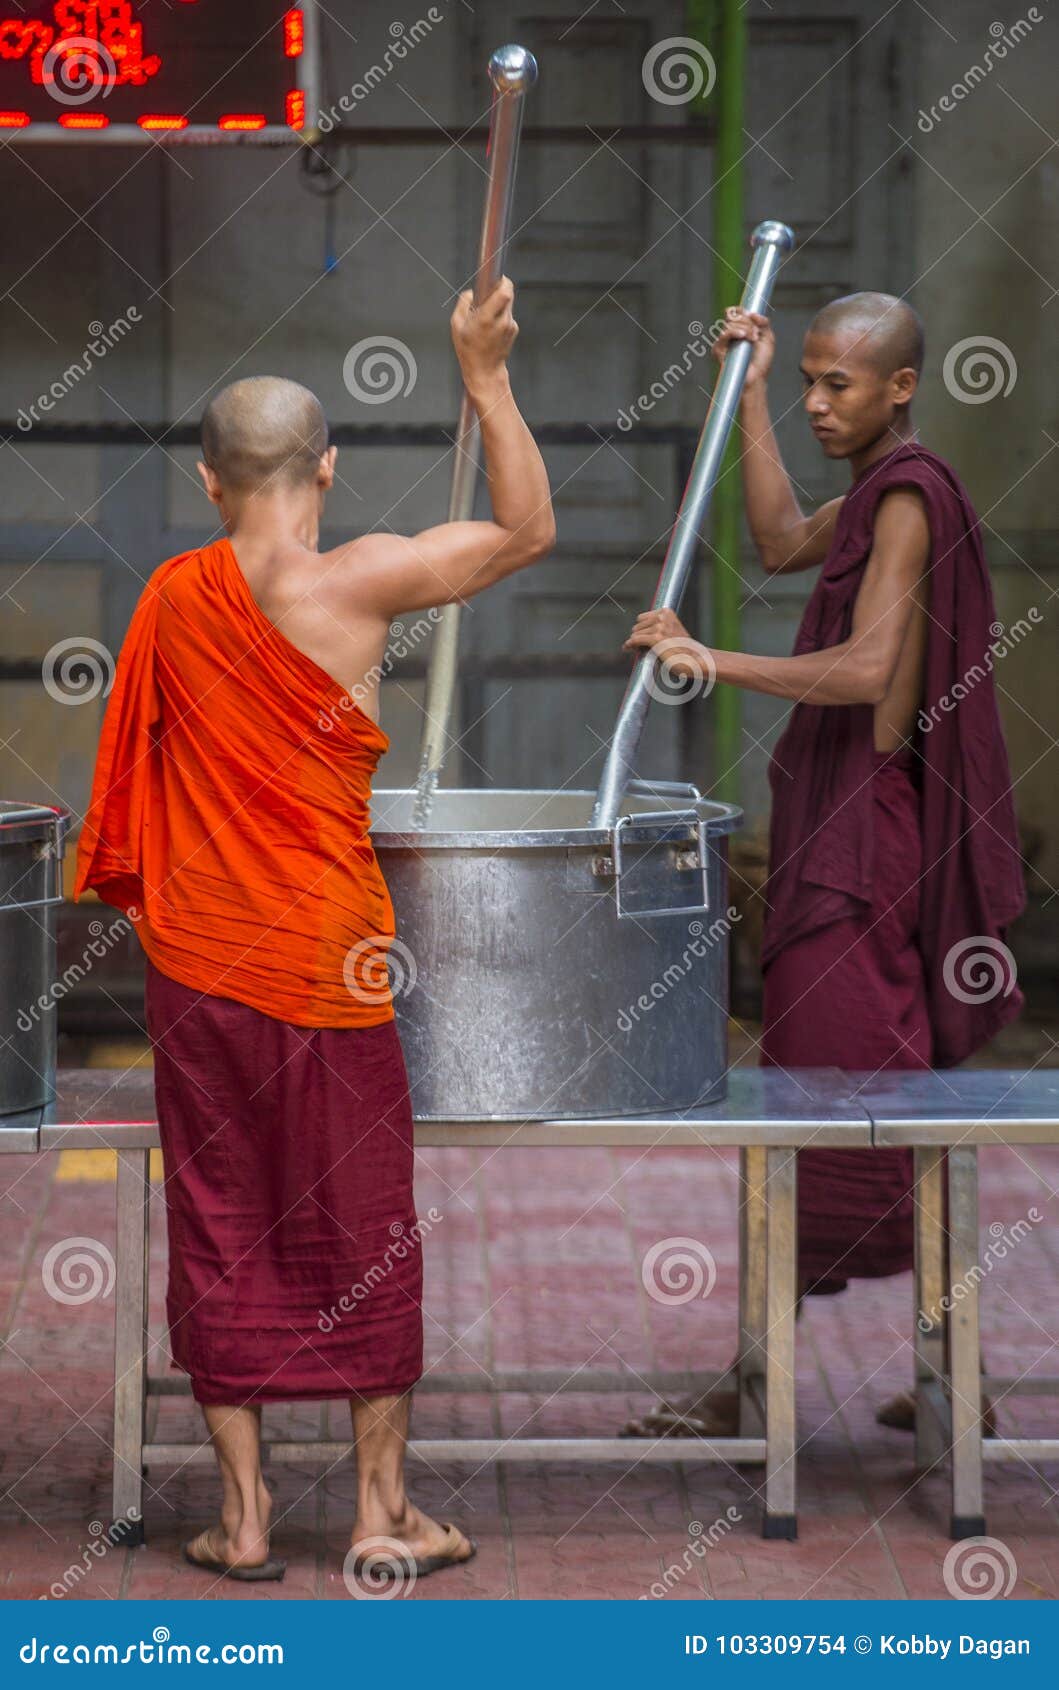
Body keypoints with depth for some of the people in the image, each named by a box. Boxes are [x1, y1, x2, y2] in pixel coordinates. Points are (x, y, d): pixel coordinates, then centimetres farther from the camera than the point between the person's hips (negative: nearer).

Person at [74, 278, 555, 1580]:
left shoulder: (173, 595, 1)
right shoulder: (353, 584, -13)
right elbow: (527, 531, -5)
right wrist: (483, 375, -1)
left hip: (196, 964, 4)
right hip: (324, 960, -3)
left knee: (220, 1230, 10)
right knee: (361, 1229, 8)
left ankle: (243, 1518, 14)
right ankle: (382, 1513, 14)